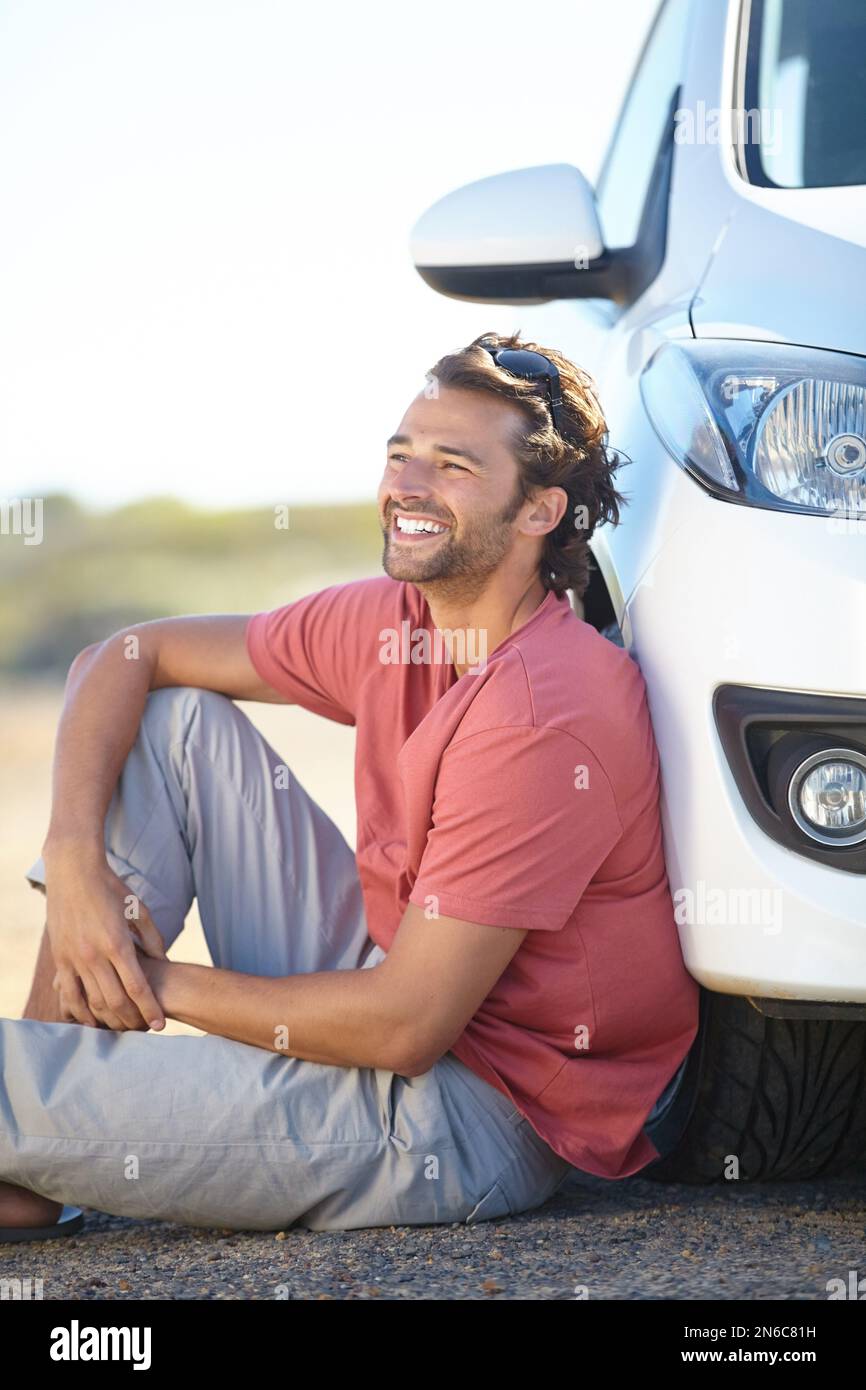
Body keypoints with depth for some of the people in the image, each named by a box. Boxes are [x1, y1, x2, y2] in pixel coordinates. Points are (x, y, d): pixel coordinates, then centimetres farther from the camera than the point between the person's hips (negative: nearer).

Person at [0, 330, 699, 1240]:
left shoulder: (544, 713, -25)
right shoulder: (391, 622, 1)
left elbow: (406, 1026, -26)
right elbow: (125, 660, 7)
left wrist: (166, 985, -13)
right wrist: (73, 861, -10)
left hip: (487, 1118, -9)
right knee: (170, 718, 2)